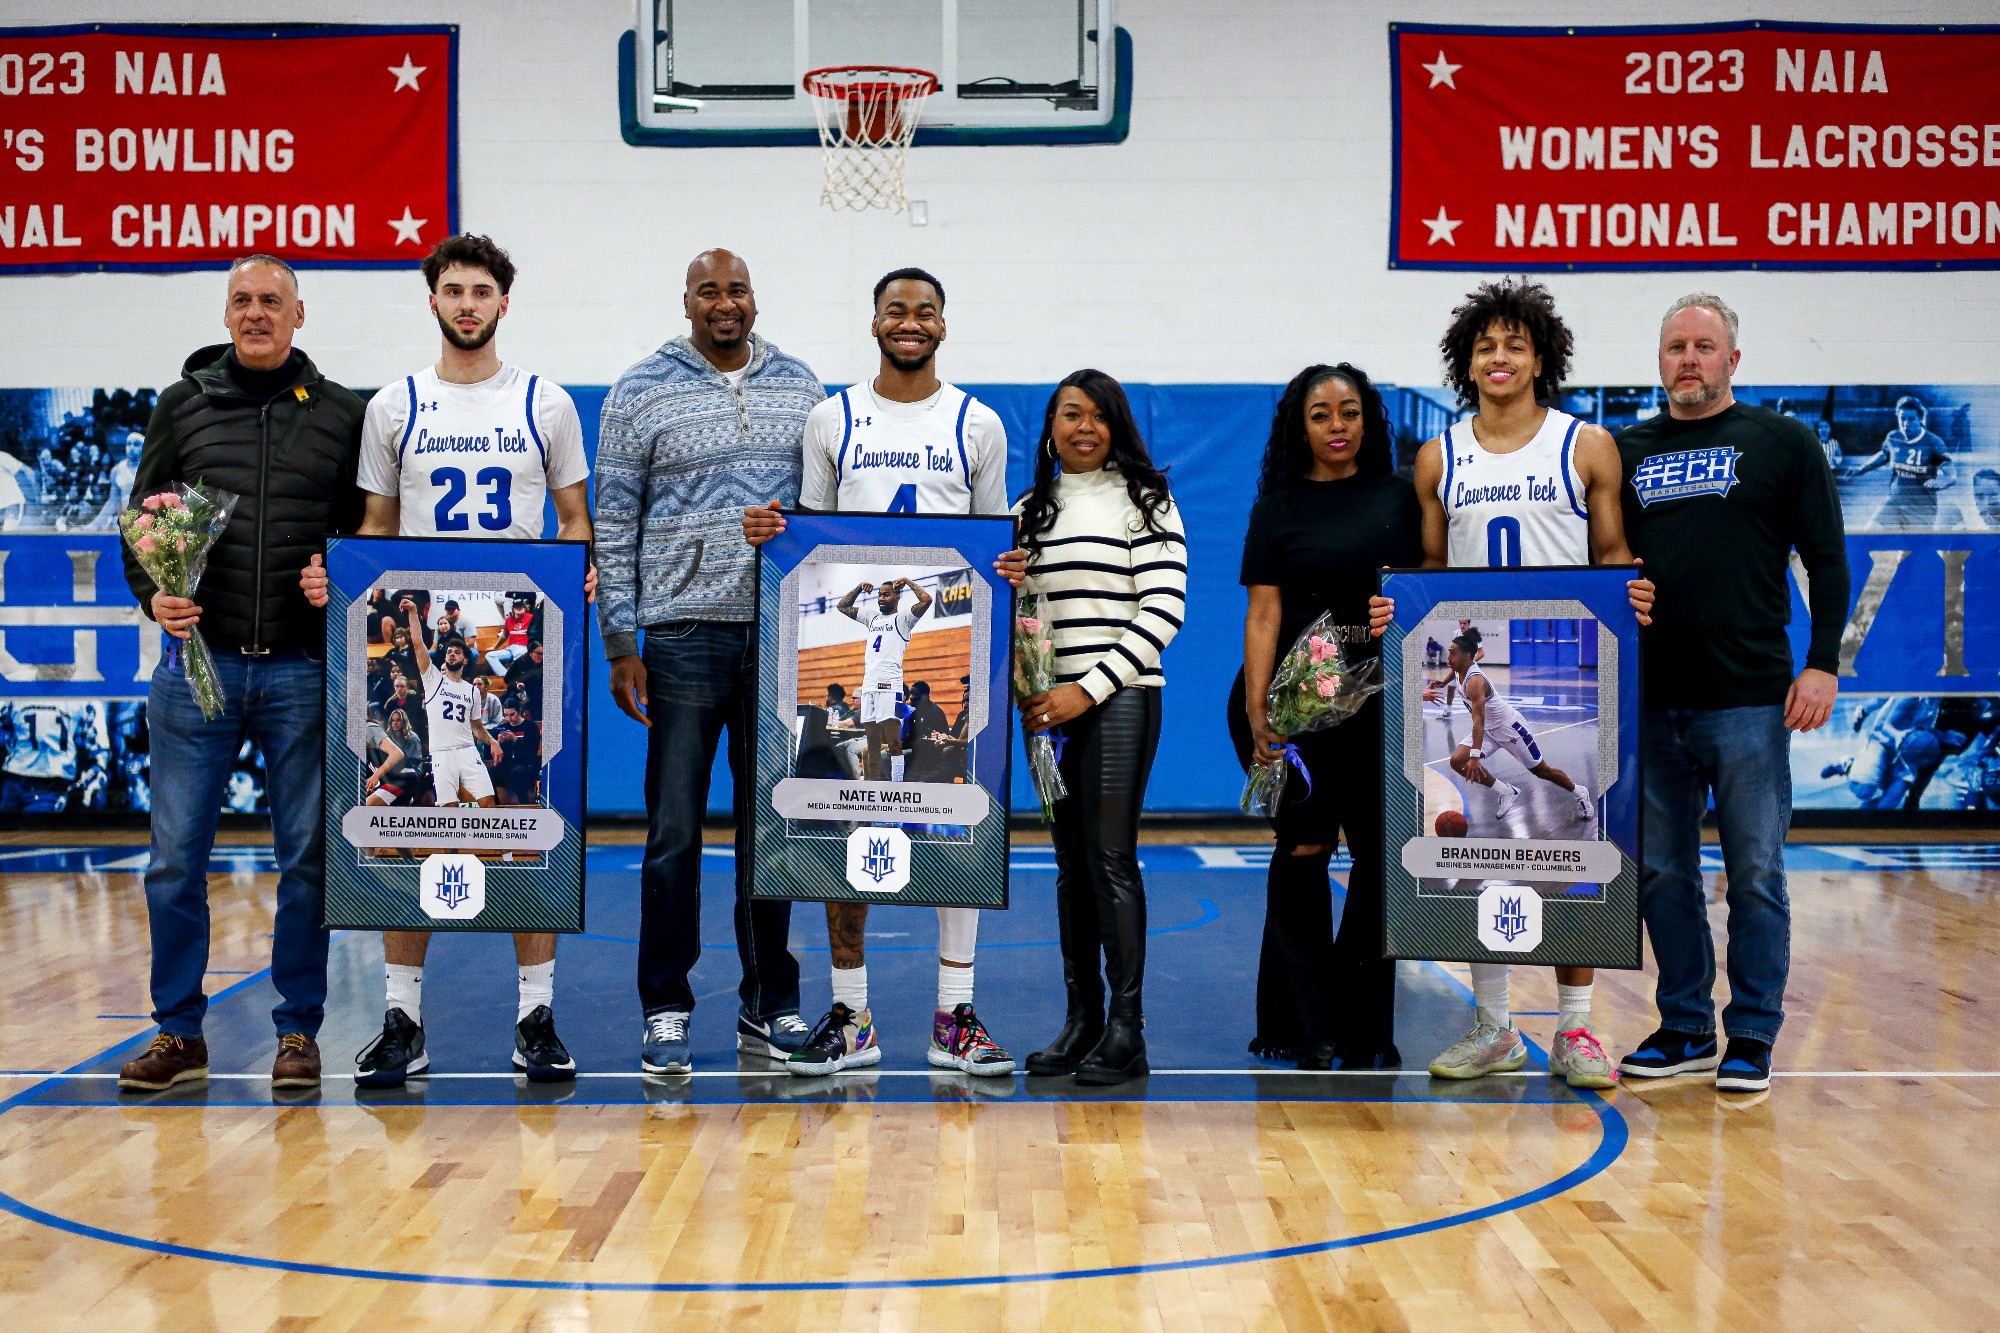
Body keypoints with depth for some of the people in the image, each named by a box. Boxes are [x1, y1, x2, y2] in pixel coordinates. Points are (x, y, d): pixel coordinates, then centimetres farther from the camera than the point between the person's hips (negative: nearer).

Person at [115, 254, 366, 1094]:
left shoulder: (342, 415, 8)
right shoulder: (181, 407, 10)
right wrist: (152, 594, -6)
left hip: (303, 671, -1)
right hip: (198, 659, 1)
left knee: (307, 858, 4)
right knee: (176, 858, 2)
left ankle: (298, 1032, 16)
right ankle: (179, 1033, 16)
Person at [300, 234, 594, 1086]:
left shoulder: (546, 405, 8)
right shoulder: (393, 407, 10)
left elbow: (574, 519, 10)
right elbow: (378, 527, 13)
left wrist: (582, 576, -10)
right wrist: (334, 576, -5)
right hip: (418, 641, 1)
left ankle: (536, 1016, 9)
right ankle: (401, 1022, 10)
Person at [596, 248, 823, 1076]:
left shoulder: (800, 388, 10)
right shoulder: (641, 393, 1)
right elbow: (613, 527, 1)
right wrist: (620, 646, -5)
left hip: (781, 636, 3)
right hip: (683, 635, -2)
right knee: (675, 830, 0)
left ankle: (770, 1006, 19)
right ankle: (666, 1012, 10)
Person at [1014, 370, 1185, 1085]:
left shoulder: (1144, 501, 0)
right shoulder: (1030, 510, 15)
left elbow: (1164, 609, -8)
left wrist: (1088, 689, -13)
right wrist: (1023, 690, 2)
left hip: (1119, 698, -5)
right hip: (1051, 705, 5)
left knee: (1111, 856, -7)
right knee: (1070, 859, 8)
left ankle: (1126, 1031, 0)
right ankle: (1080, 1020, 16)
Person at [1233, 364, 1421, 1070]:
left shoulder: (1398, 496, 8)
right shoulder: (1277, 508, 3)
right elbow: (1264, 616, -3)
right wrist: (1256, 714, -12)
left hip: (1385, 701, 2)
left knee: (1383, 855, 3)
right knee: (1303, 850, -3)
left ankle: (1364, 1029, 15)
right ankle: (1304, 1027, 8)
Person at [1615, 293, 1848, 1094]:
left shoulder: (1782, 445, 5)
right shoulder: (1628, 451, 14)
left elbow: (1827, 562, 3)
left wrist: (1823, 664, -7)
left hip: (1749, 699, -3)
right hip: (1648, 701, 4)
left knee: (1755, 874, 1)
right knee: (1661, 874, 8)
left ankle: (1752, 1038, 12)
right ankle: (1685, 1028, 21)